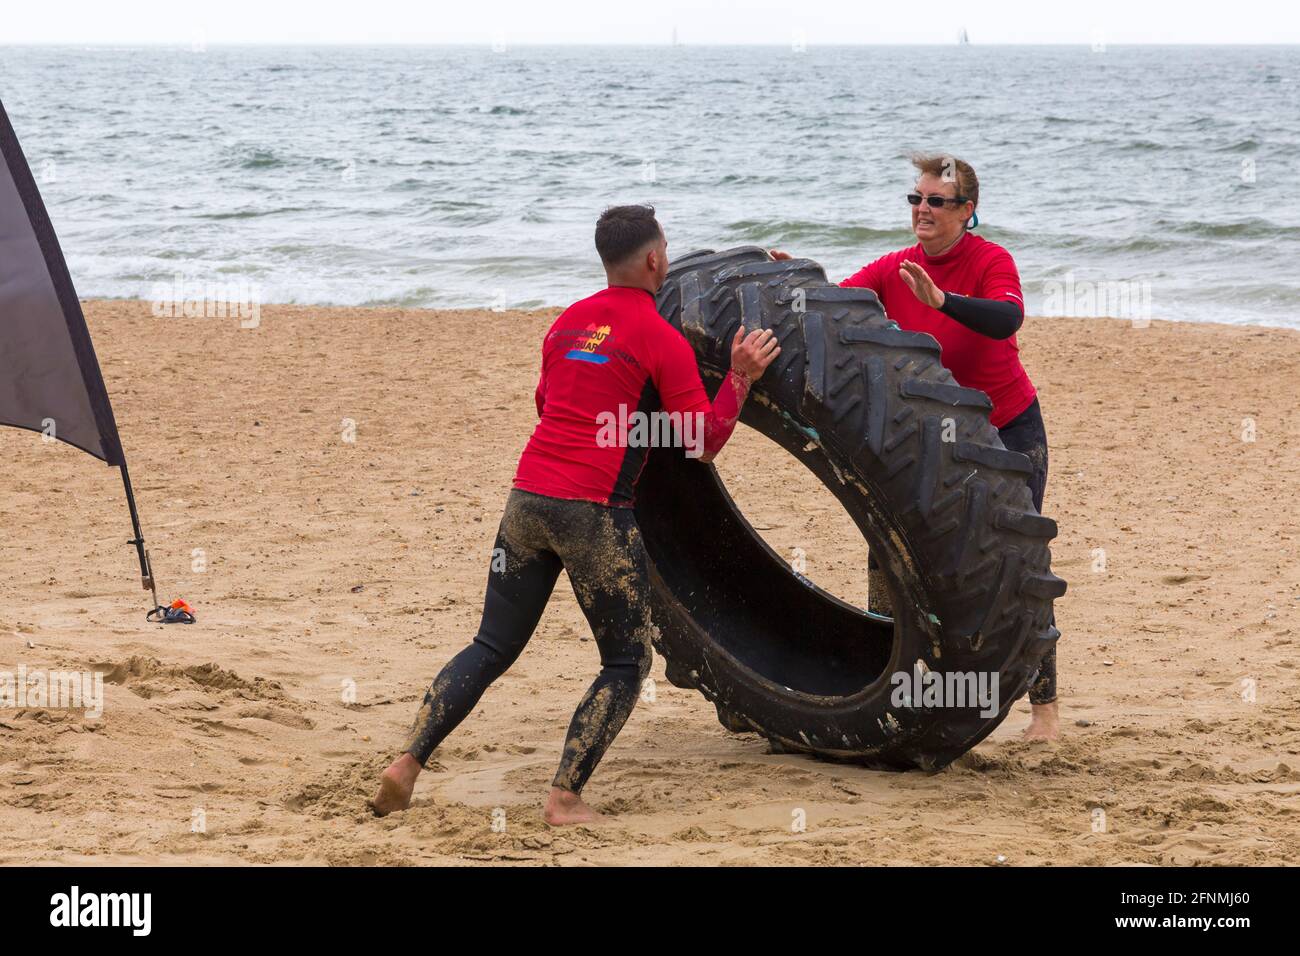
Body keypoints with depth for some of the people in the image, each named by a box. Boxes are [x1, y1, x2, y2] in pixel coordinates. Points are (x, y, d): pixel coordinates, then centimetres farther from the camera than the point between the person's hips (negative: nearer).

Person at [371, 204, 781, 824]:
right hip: (595, 513, -6)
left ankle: (407, 763, 3)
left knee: (491, 649, 15)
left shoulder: (567, 322, 15)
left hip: (528, 498, 6)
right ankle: (565, 798, -1)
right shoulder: (663, 340, -4)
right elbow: (703, 443, -4)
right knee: (626, 663, 8)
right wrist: (741, 376, 4)